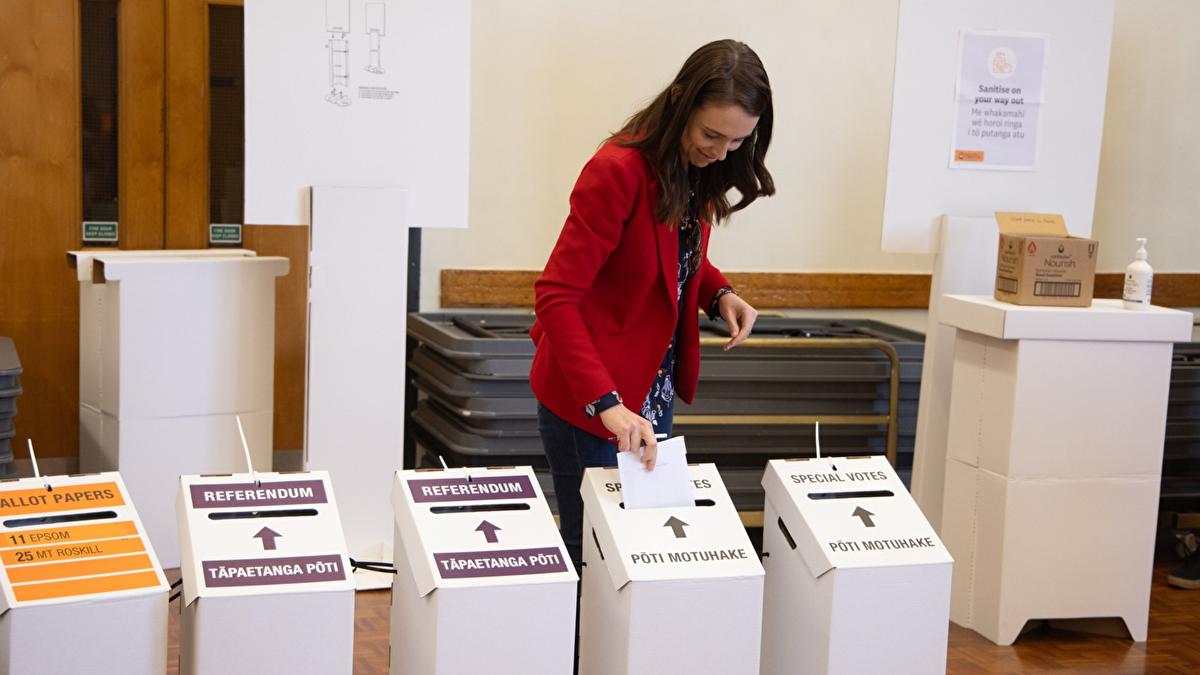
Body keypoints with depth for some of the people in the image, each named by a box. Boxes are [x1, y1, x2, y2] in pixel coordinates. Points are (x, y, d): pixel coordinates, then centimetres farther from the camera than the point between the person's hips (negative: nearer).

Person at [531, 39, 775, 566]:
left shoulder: (699, 171, 0)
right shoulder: (619, 170, -23)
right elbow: (556, 296, -26)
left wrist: (720, 294, -4)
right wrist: (606, 403, -35)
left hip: (655, 392, 8)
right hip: (589, 401, -8)